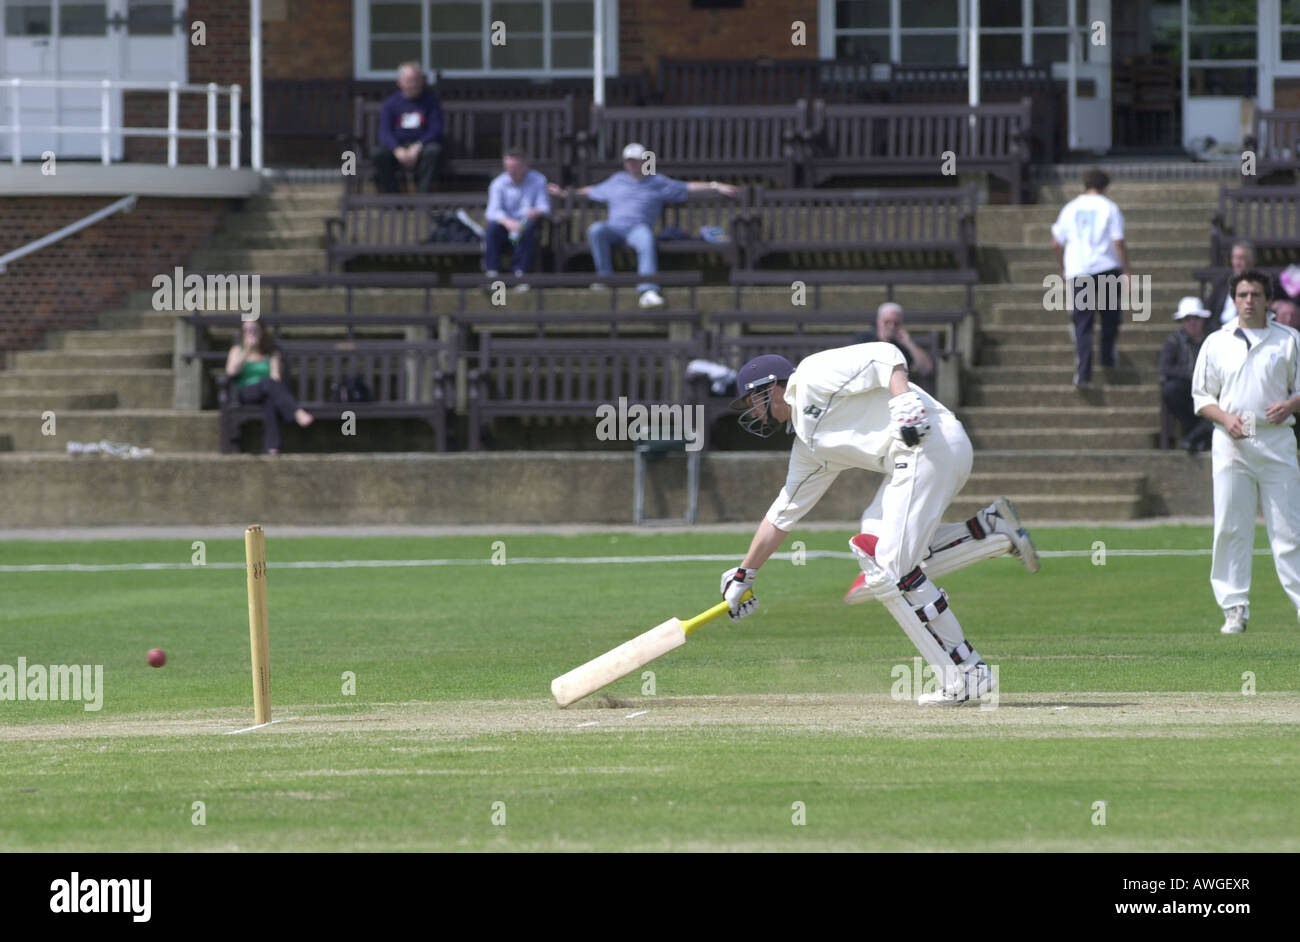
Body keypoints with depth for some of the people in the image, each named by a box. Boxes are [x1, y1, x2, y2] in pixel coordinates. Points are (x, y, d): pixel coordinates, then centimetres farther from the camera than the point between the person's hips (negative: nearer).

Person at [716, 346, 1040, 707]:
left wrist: (903, 400, -26)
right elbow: (784, 513, 33)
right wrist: (744, 575, 35)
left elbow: (883, 356, -9)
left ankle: (967, 674, -12)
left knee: (895, 571, -13)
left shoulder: (812, 376, 2)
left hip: (932, 441, -9)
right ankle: (991, 530, 3)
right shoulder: (808, 446, 27)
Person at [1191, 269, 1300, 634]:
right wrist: (1225, 418, -8)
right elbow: (1201, 397, 12)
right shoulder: (1216, 343, 10)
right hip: (1231, 441, 1)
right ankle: (1235, 608, 3)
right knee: (1230, 526, -2)